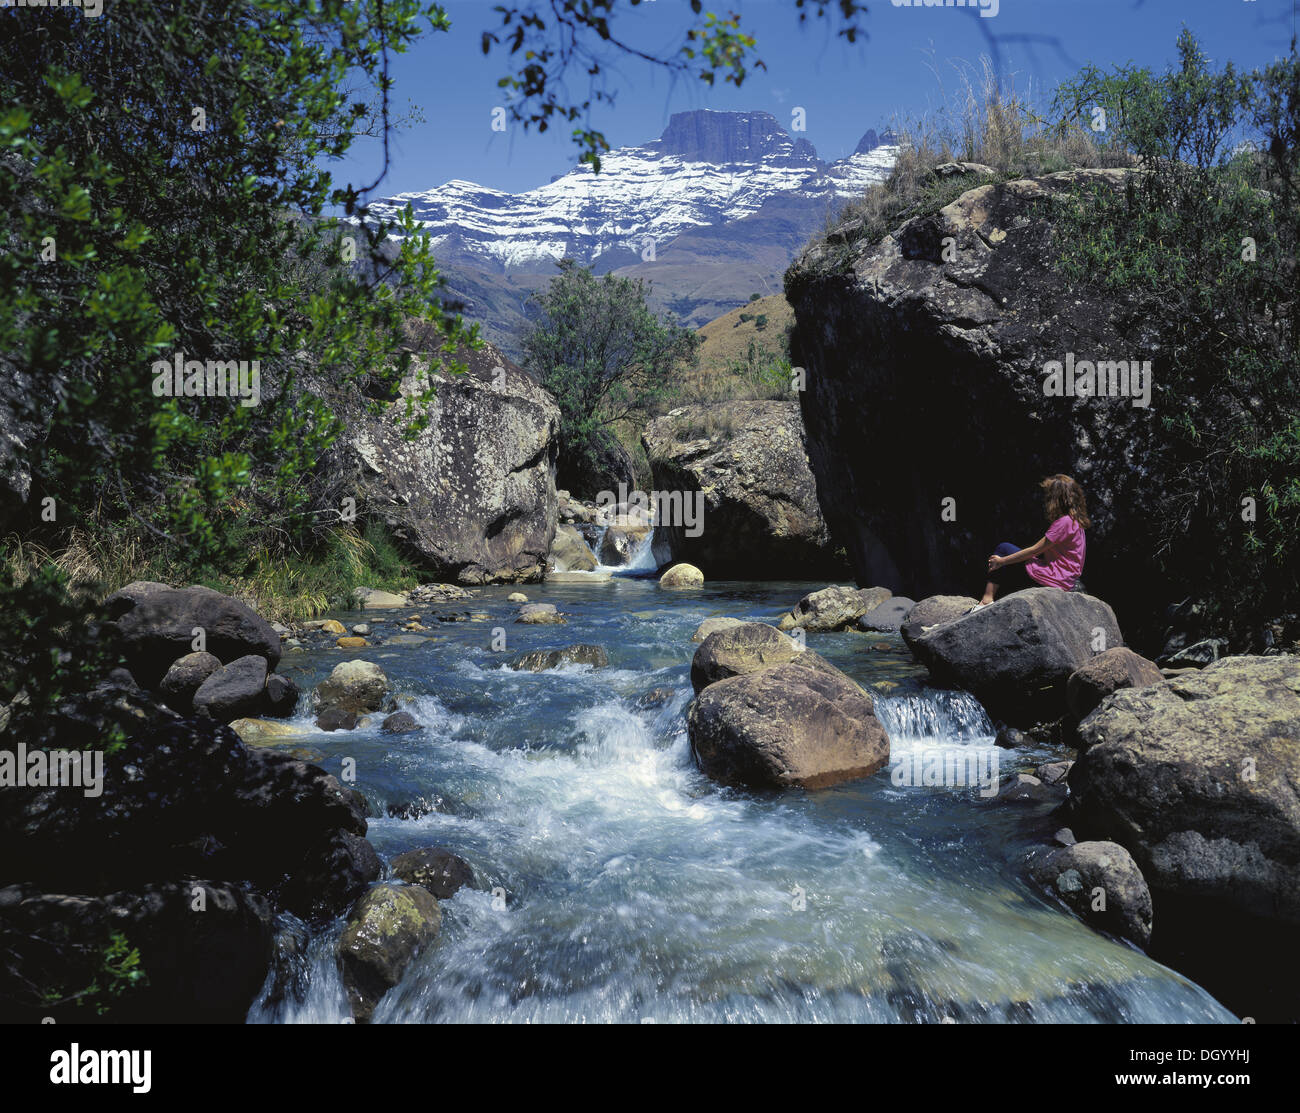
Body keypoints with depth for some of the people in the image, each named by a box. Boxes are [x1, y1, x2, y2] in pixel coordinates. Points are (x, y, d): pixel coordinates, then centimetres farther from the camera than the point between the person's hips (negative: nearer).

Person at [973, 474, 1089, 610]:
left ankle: (987, 600, -8)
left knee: (1004, 549, -3)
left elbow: (1034, 550, -15)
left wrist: (1002, 561, -7)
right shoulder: (1073, 520, 14)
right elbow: (1041, 550, 16)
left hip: (1055, 579, -9)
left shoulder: (1065, 522, -17)